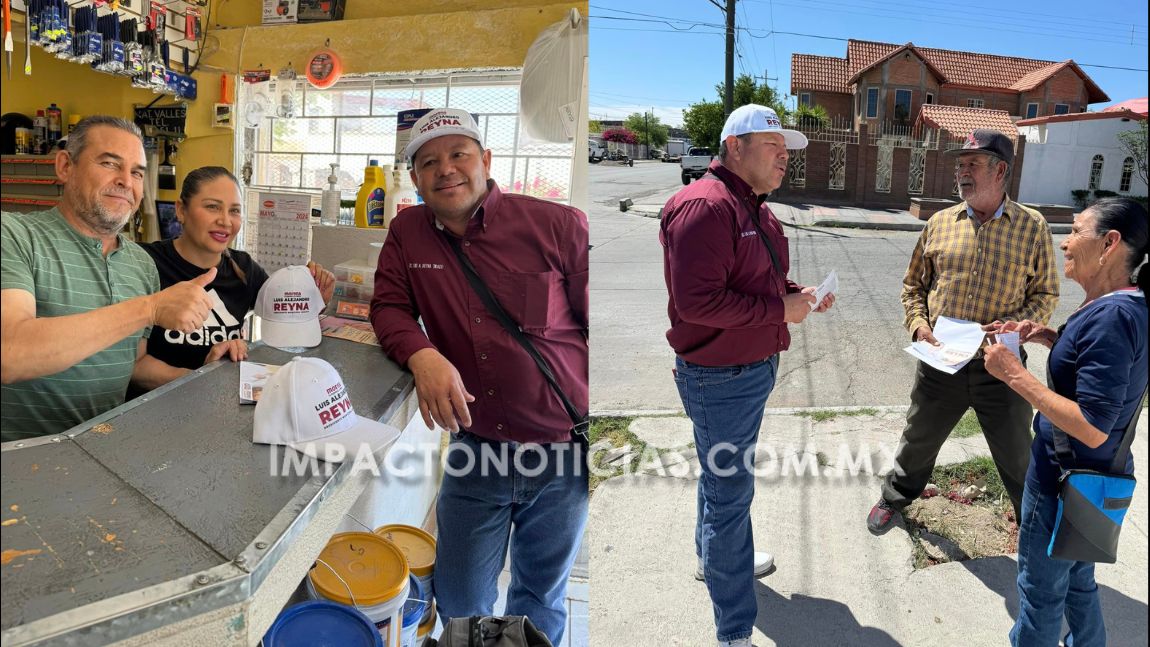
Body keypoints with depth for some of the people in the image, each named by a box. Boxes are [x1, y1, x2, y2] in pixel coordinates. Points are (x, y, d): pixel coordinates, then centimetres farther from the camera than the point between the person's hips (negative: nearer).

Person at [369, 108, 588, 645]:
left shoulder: (559, 225, -9)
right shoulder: (407, 232, 2)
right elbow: (389, 307, 3)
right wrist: (422, 356, -21)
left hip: (562, 455, -2)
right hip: (473, 452, 2)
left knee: (541, 599, 20)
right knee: (459, 602, 15)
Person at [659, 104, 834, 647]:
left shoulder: (754, 208, 12)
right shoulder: (704, 206, -22)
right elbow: (696, 302, -29)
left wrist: (798, 294, 2)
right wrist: (779, 309, -21)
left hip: (754, 368, 10)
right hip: (721, 377, -10)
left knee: (721, 477, 27)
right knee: (730, 491, -1)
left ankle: (714, 558, 50)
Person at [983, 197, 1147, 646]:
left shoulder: (1112, 316, -28)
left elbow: (1092, 428, -30)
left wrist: (1015, 375, -27)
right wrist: (1051, 339, 5)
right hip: (1093, 478, 9)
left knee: (1040, 590, 11)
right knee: (1077, 581, 26)